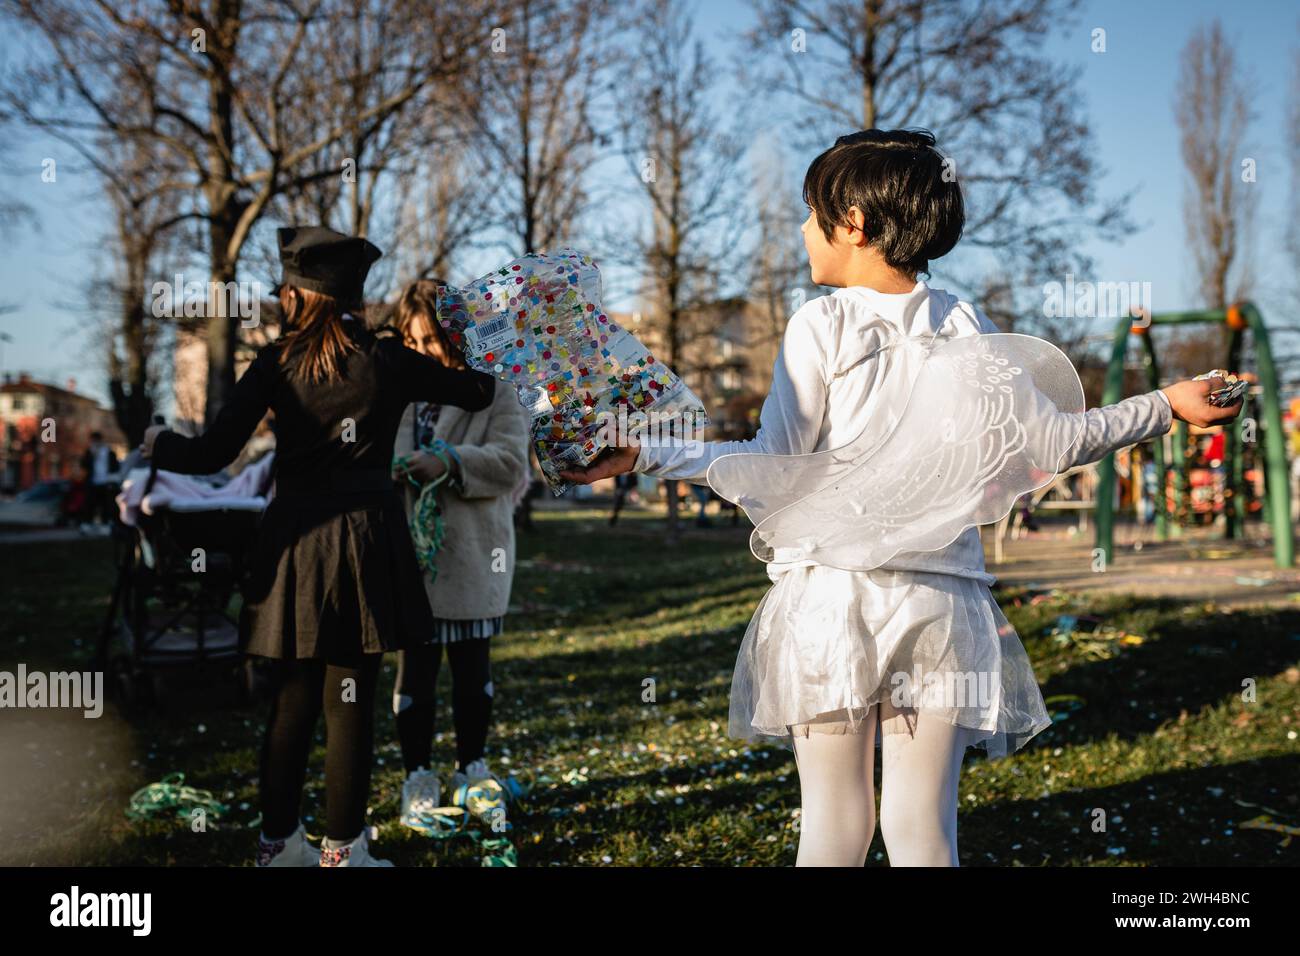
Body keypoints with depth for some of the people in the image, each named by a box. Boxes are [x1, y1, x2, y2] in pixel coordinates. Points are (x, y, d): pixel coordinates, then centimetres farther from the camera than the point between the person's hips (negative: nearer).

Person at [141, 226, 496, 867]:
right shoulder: (388, 362, -2)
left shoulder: (275, 363, -2)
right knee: (350, 700, 5)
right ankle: (343, 850, 11)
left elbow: (213, 454, -8)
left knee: (294, 696, 14)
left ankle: (278, 841, 23)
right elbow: (478, 393, 10)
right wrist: (488, 379, 33)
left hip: (295, 540, 2)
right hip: (366, 540, -1)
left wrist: (155, 441, 11)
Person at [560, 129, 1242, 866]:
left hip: (833, 596, -2)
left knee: (835, 827, 7)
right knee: (925, 832, 8)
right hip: (941, 605, 3)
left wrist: (646, 455, -3)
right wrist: (1165, 405, 24)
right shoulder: (968, 328, 5)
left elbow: (771, 466, -7)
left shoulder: (821, 325, -4)